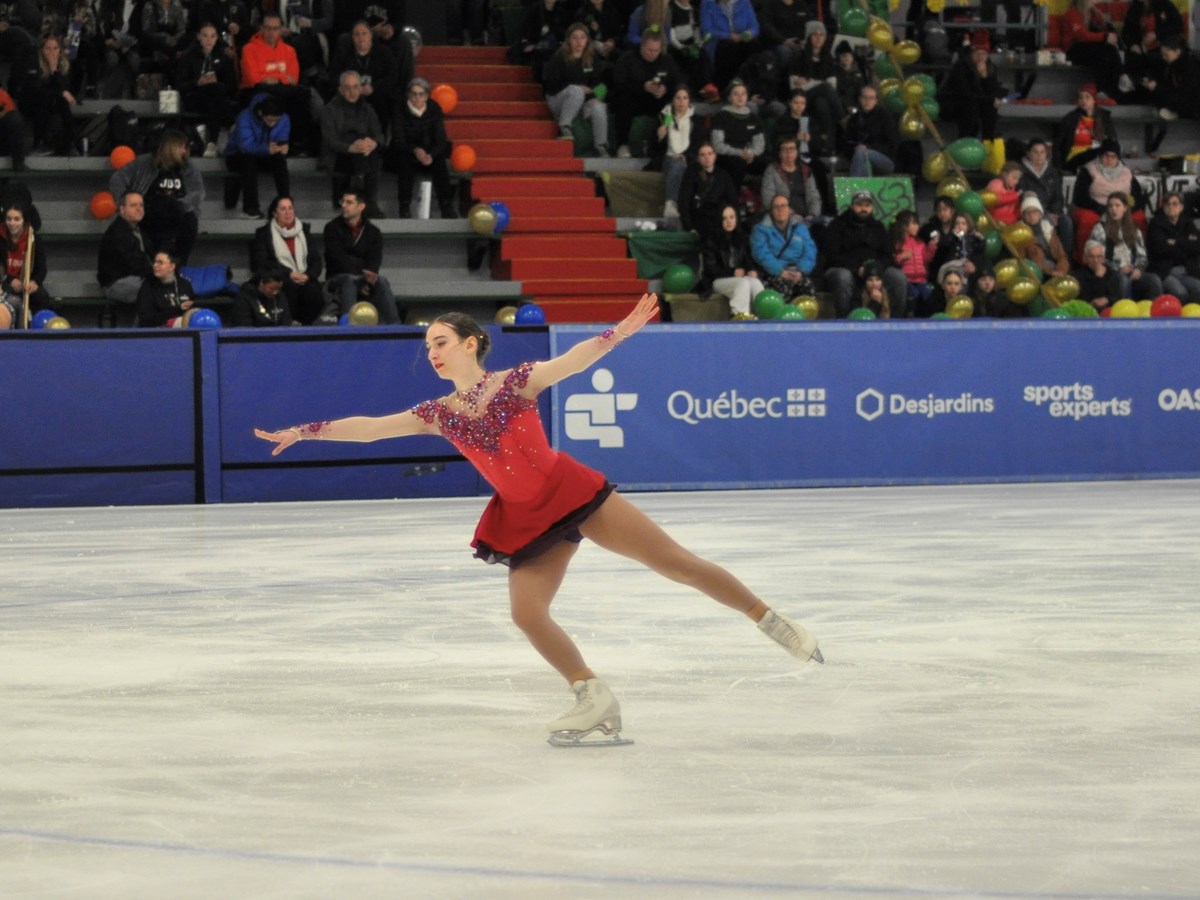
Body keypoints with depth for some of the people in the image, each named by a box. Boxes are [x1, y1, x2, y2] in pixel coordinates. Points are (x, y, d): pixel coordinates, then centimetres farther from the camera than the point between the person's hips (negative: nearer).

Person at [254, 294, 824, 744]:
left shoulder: (515, 381, -3)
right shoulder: (439, 413, 7)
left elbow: (573, 360, -16)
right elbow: (370, 427, 5)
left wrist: (622, 330, -31)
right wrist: (304, 433, 0)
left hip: (572, 492, -4)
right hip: (525, 520, 4)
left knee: (675, 562, -8)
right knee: (527, 613, -13)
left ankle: (771, 621, 2)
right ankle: (594, 700, 0)